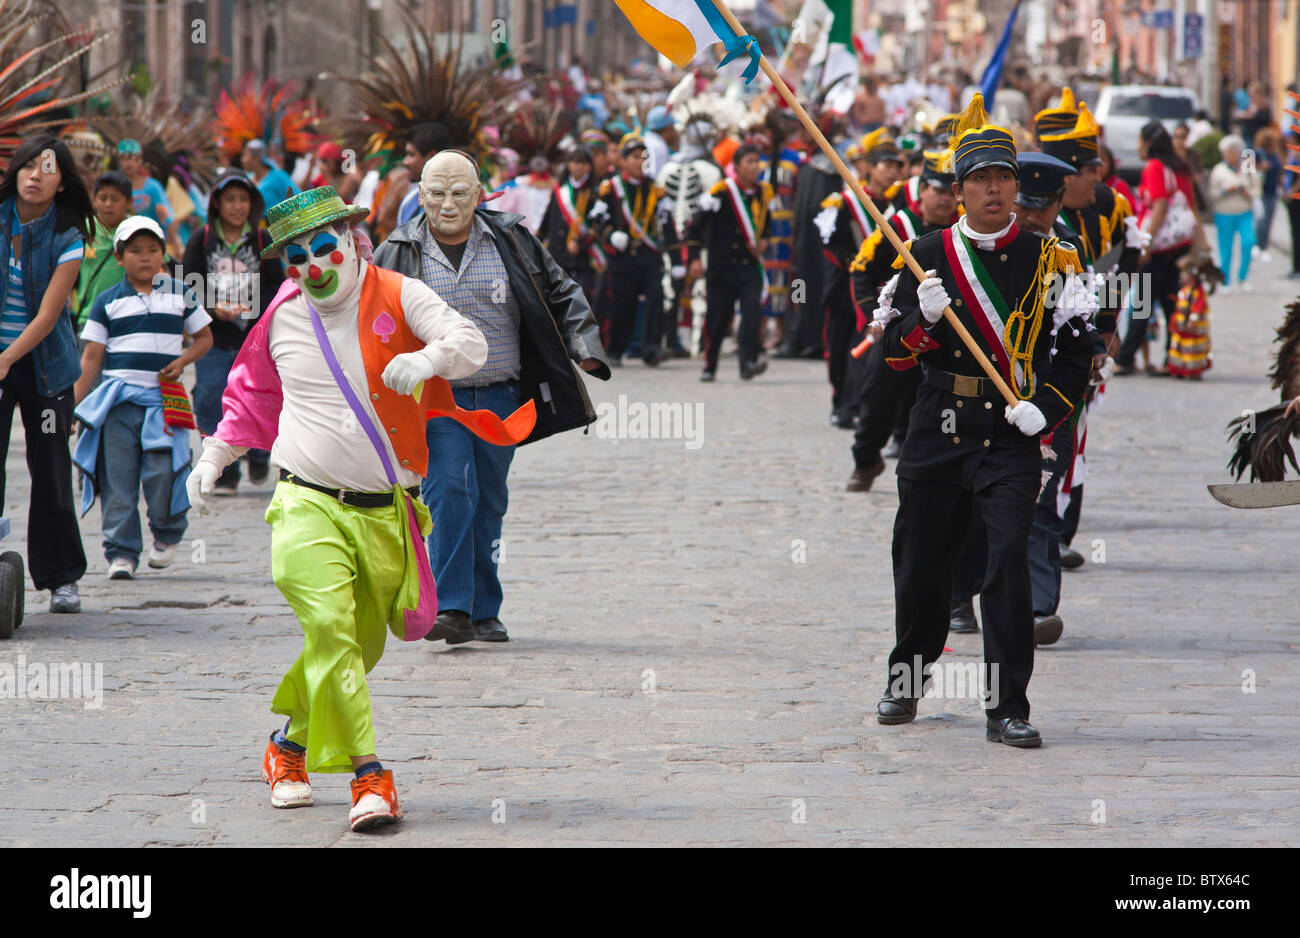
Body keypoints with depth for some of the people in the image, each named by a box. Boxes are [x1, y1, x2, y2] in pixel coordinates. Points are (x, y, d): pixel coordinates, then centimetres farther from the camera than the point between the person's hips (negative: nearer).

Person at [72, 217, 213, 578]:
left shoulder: (180, 294, 9)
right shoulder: (107, 302, 7)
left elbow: (204, 337, 18)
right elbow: (91, 358, 7)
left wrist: (183, 360, -3)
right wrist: (73, 405, 1)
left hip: (163, 398, 0)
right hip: (117, 400, 0)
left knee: (162, 473, -12)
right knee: (118, 481, -2)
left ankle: (168, 535, 15)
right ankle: (121, 553, 5)